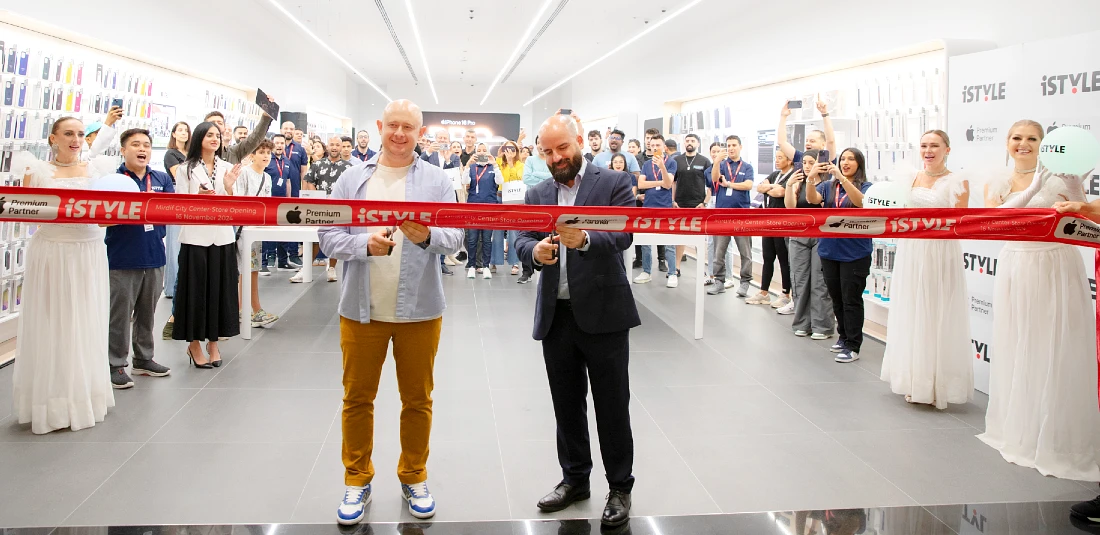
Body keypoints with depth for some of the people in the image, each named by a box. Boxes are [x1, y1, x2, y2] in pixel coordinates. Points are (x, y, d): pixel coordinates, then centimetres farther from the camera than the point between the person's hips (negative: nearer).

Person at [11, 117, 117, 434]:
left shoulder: (97, 168, 8)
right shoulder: (39, 171, 2)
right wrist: (27, 182, -14)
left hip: (89, 254, 2)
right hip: (52, 254, -2)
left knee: (87, 327, 8)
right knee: (51, 328, 1)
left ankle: (86, 397, 21)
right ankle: (54, 405, 10)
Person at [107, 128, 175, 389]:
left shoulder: (162, 179, 9)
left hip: (154, 256, 5)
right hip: (122, 258, -4)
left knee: (147, 313, 15)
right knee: (120, 315, 1)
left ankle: (143, 359, 28)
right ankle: (116, 364, 11)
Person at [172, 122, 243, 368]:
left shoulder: (227, 168, 10)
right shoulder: (186, 169, 0)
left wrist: (228, 187, -9)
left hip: (222, 236, 3)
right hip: (195, 236, -3)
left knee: (219, 289, 6)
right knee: (196, 289, 1)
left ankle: (213, 342, 18)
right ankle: (194, 344, 14)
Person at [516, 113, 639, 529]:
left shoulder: (615, 183, -4)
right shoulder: (537, 195, 10)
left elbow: (623, 234, -16)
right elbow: (522, 241, 2)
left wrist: (585, 239, -35)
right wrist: (536, 251, -22)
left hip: (603, 312, -4)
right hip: (555, 315, 5)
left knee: (612, 405, 4)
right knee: (567, 404, 15)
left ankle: (620, 487, 18)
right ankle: (575, 479, 30)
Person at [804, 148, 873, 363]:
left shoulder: (865, 186, -3)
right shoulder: (828, 186, 7)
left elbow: (860, 201, -24)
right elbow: (812, 199, -11)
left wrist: (841, 177, -34)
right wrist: (811, 176, -29)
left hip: (855, 253, -4)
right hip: (829, 251, 4)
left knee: (851, 300, -2)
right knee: (837, 298, 14)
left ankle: (853, 346, 4)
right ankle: (844, 336, 28)